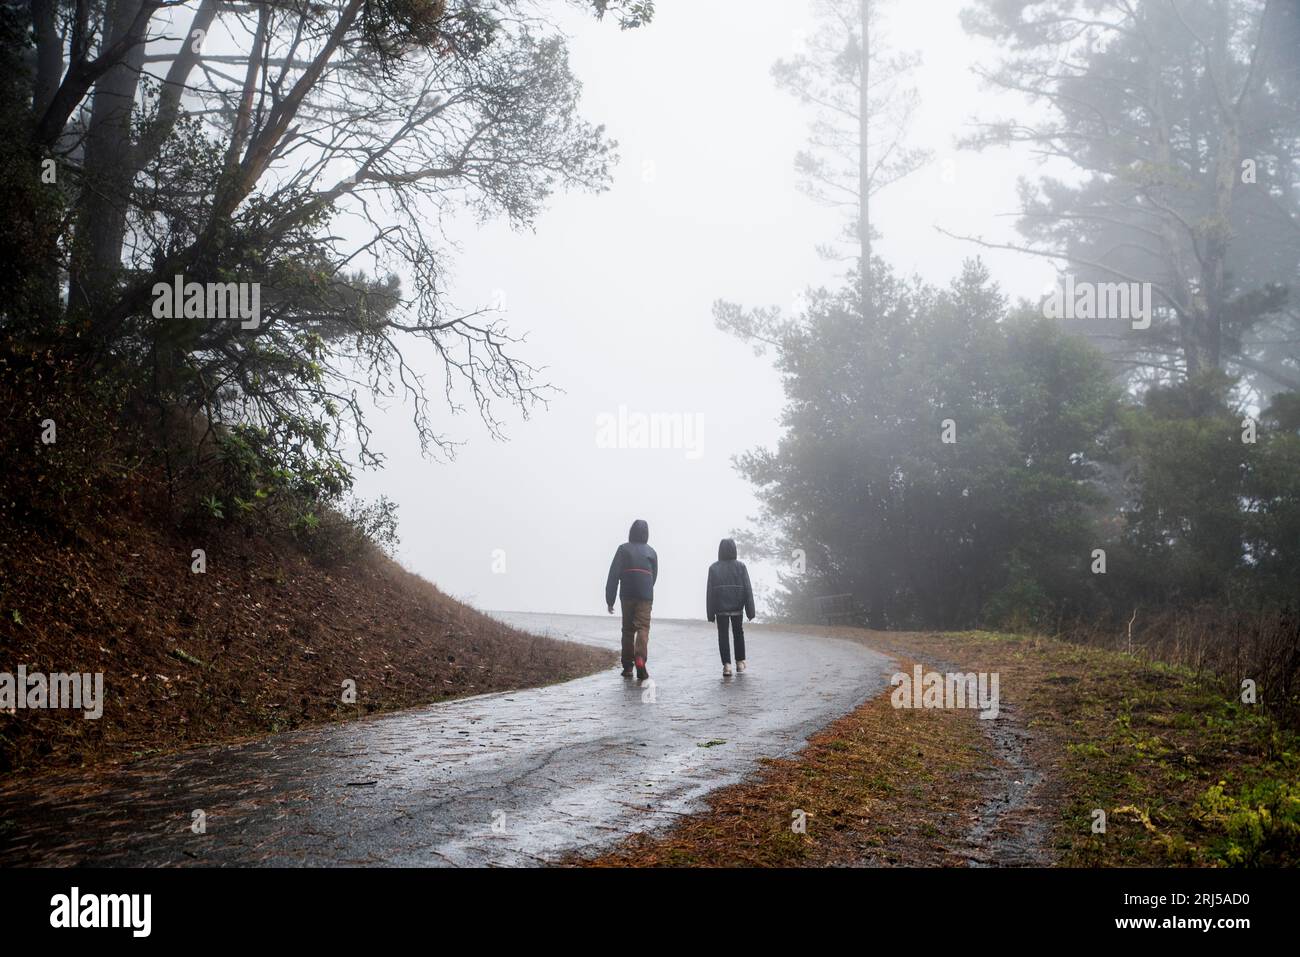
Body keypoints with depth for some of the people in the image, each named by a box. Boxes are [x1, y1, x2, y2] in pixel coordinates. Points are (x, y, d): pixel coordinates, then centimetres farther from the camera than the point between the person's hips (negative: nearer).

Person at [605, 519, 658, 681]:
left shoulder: (623, 549, 1)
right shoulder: (651, 552, 8)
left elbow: (613, 575, -3)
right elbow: (654, 576, 13)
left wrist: (610, 599, -1)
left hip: (627, 595, 0)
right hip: (646, 596, 0)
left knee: (627, 629, 11)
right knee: (643, 628, -4)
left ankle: (627, 666, 13)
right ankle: (640, 658, -29)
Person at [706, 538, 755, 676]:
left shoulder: (713, 568, -4)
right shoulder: (740, 566, -4)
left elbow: (710, 592, -4)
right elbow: (748, 589, -5)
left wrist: (710, 613, 0)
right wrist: (750, 610, -1)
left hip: (720, 608, -1)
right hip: (737, 607, 1)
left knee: (723, 635, 2)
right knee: (738, 634, 18)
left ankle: (727, 664, -10)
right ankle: (740, 662, 22)